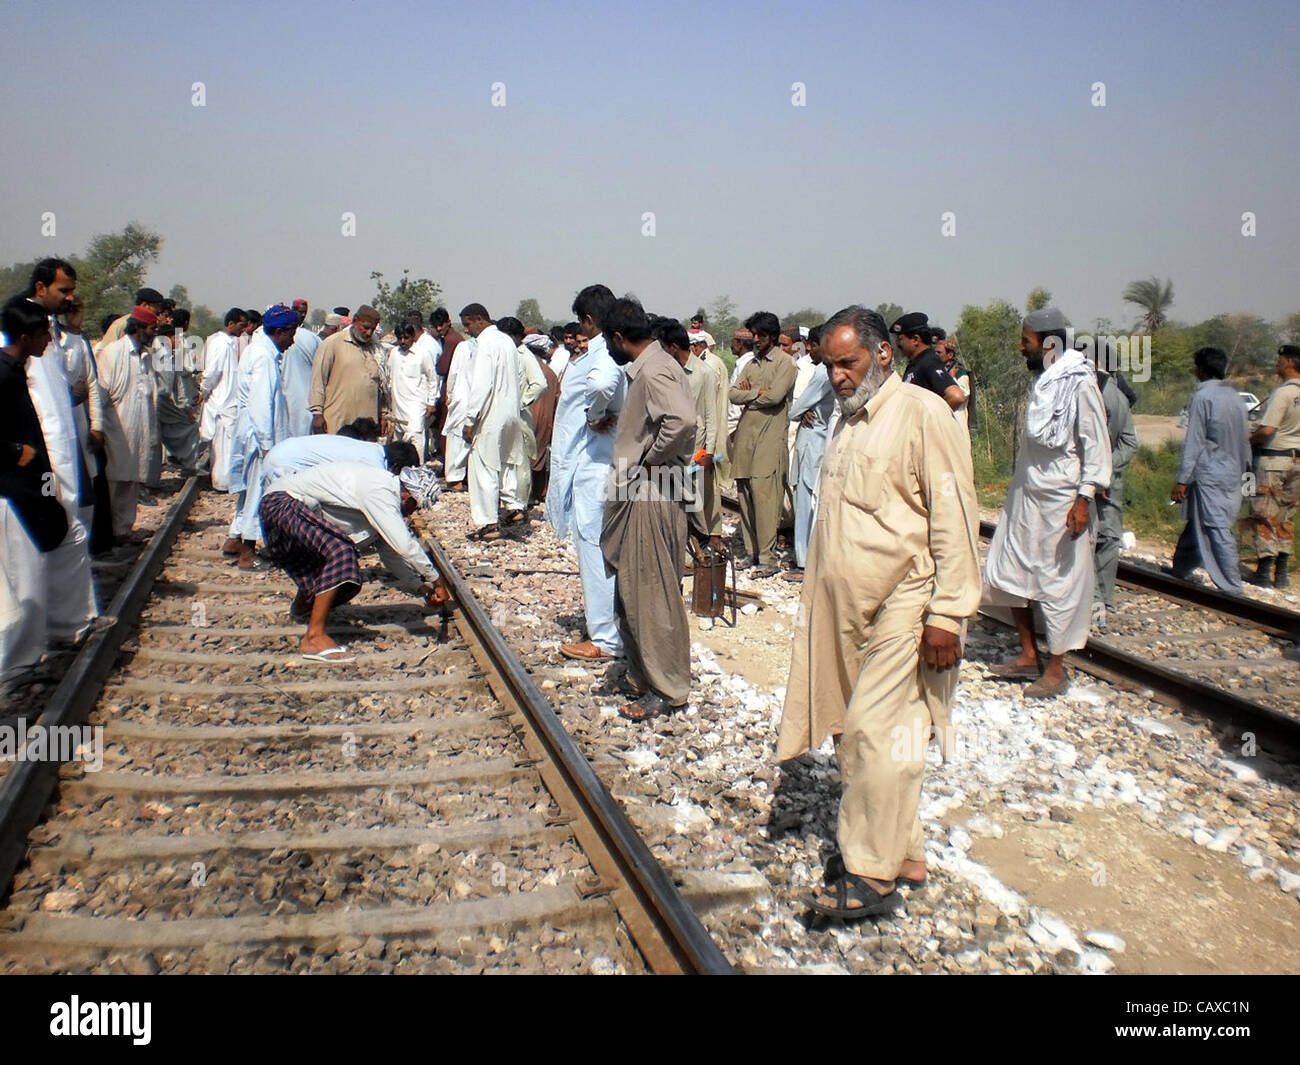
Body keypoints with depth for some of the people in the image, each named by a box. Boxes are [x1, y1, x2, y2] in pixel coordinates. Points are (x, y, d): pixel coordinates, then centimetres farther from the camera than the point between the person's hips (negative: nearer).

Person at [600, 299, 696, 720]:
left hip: (651, 498, -10)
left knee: (652, 594, -2)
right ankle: (643, 674, 29)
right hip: (637, 496, 10)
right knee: (634, 590, 17)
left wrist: (648, 460, -21)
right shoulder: (647, 367, 14)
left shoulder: (654, 371, -17)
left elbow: (682, 420, -33)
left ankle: (666, 689, 9)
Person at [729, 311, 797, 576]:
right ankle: (751, 551, 16)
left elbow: (775, 396, -15)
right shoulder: (752, 363, 20)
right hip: (745, 434, 7)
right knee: (745, 495, 7)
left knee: (764, 495, -12)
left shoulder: (785, 363, -1)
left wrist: (748, 395, -1)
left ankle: (767, 557, -8)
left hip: (770, 437, -7)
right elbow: (734, 395, 10)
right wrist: (758, 393, -6)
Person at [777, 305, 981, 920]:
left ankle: (872, 875, 5)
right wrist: (819, 600, 20)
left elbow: (954, 519, -14)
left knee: (875, 731, -7)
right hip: (846, 610, 8)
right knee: (857, 730, 11)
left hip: (902, 608, -8)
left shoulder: (922, 414, -10)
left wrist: (946, 614, -17)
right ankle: (904, 852, 24)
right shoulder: (848, 419, 16)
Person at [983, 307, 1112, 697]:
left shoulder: (1079, 383, -13)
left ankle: (1056, 669, 14)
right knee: (1008, 574, 10)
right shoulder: (1042, 380, 11)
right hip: (1025, 496, 9)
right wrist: (1019, 486, 17)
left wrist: (1084, 497, -20)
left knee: (1058, 584, 2)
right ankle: (1029, 656, 23)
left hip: (1060, 502, -8)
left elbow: (1097, 444, -15)